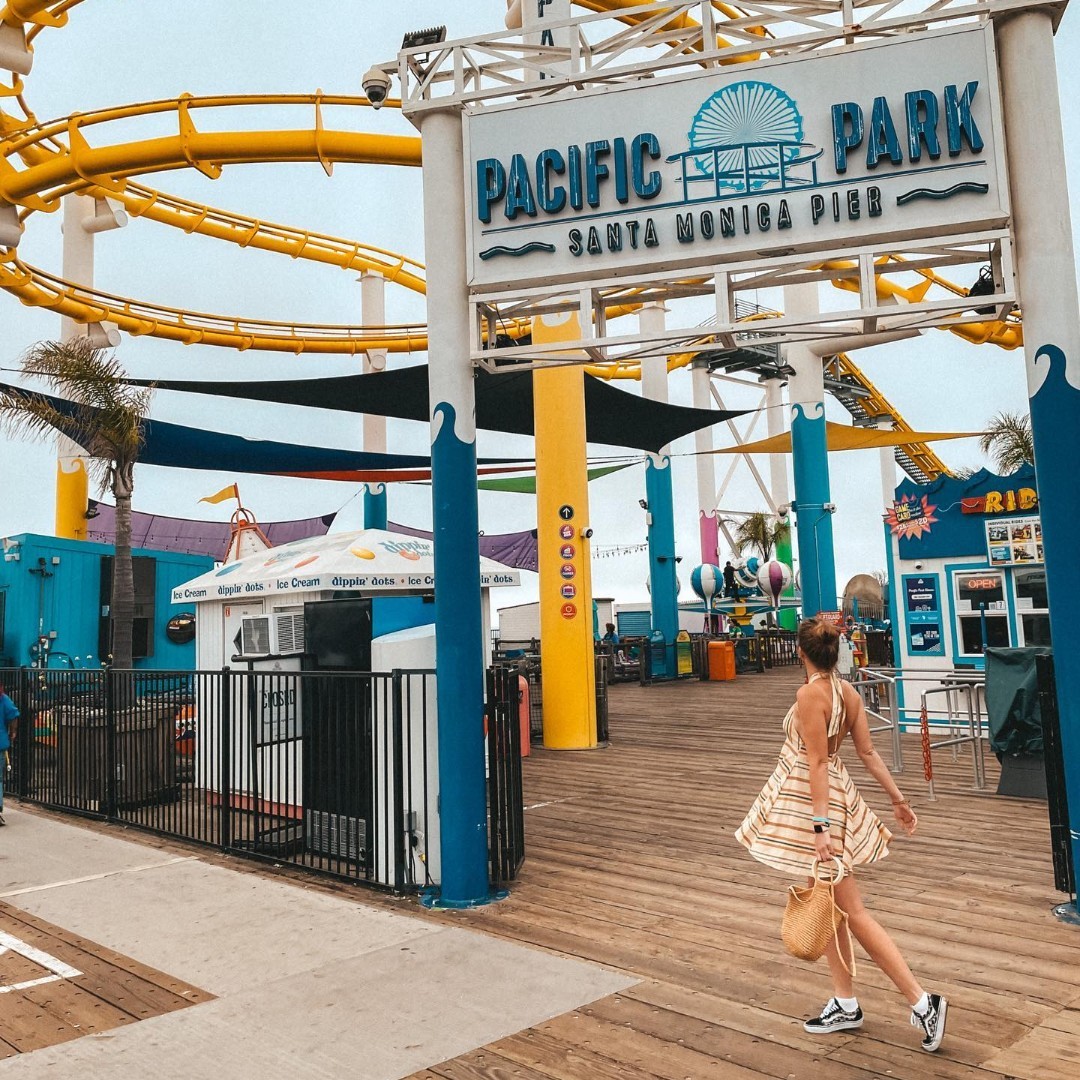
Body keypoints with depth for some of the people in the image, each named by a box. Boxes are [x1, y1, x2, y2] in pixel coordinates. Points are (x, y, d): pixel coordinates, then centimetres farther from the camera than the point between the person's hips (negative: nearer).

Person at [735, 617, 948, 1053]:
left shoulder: (809, 694, -20)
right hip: (838, 795, 9)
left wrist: (820, 827, -22)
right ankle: (844, 1004, 26)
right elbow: (868, 752, 6)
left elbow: (817, 762, -23)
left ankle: (922, 1002, 3)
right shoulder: (848, 692, 4)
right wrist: (898, 798, 13)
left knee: (851, 912, -1)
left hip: (811, 800, -9)